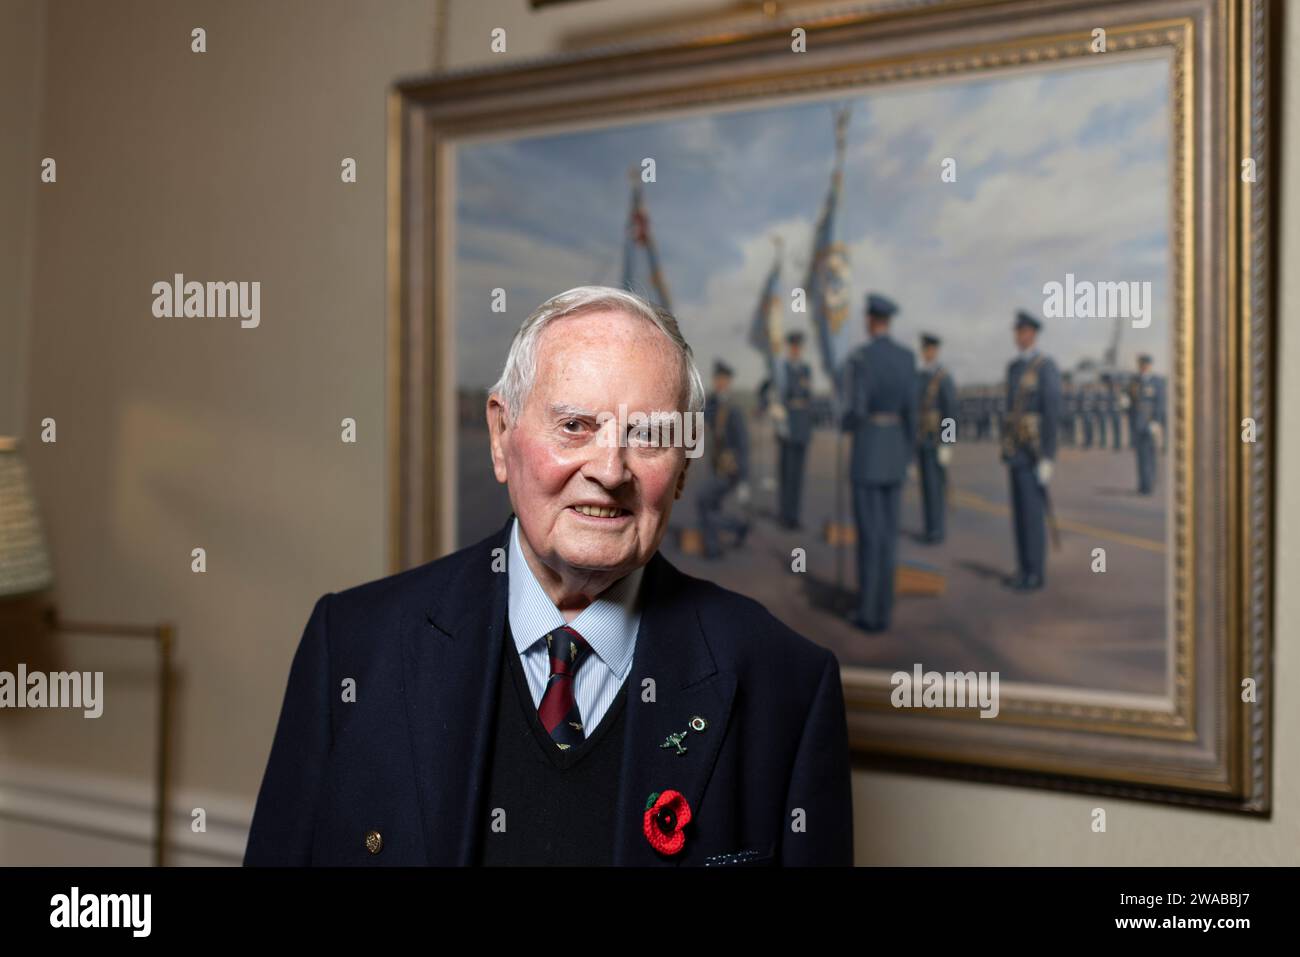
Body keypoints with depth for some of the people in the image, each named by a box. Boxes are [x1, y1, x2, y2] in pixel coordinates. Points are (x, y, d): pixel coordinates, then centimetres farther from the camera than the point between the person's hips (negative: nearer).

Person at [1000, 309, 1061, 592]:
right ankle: (1025, 570, 16)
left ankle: (1036, 573, 0)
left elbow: (1053, 414, -16)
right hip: (1017, 450, 8)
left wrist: (1047, 459, -20)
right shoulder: (1014, 368, 14)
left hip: (1035, 452, -8)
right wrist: (1008, 454, 18)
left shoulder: (1047, 368, -13)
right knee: (1020, 511, 9)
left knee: (1033, 511, -6)